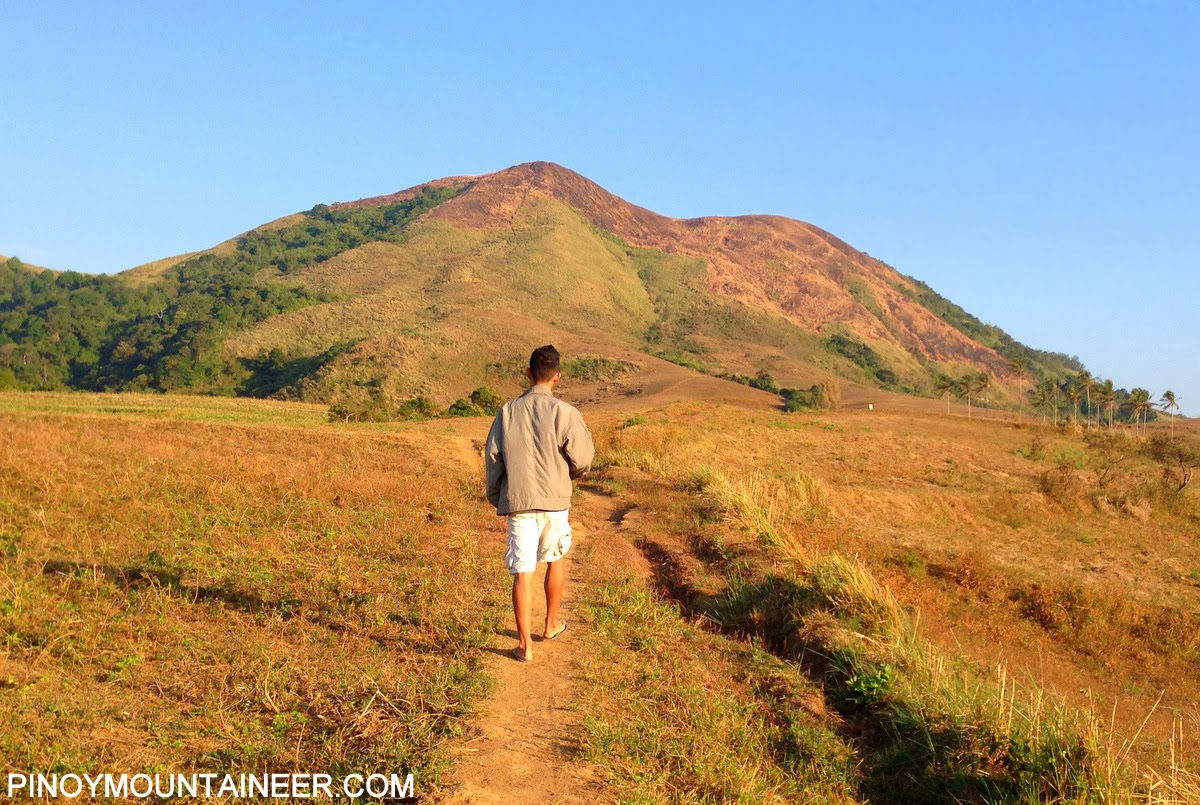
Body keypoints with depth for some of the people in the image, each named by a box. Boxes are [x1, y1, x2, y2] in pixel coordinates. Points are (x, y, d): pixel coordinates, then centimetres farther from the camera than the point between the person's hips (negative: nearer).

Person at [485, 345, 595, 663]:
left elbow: (492, 457, 4)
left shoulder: (507, 411, 0)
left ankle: (525, 643, 3)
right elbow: (582, 458, -7)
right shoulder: (565, 413, -9)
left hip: (517, 502, 1)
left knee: (522, 572, 3)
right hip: (554, 500, -1)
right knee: (555, 560, 21)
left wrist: (495, 497, 17)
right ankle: (552, 624, 35)